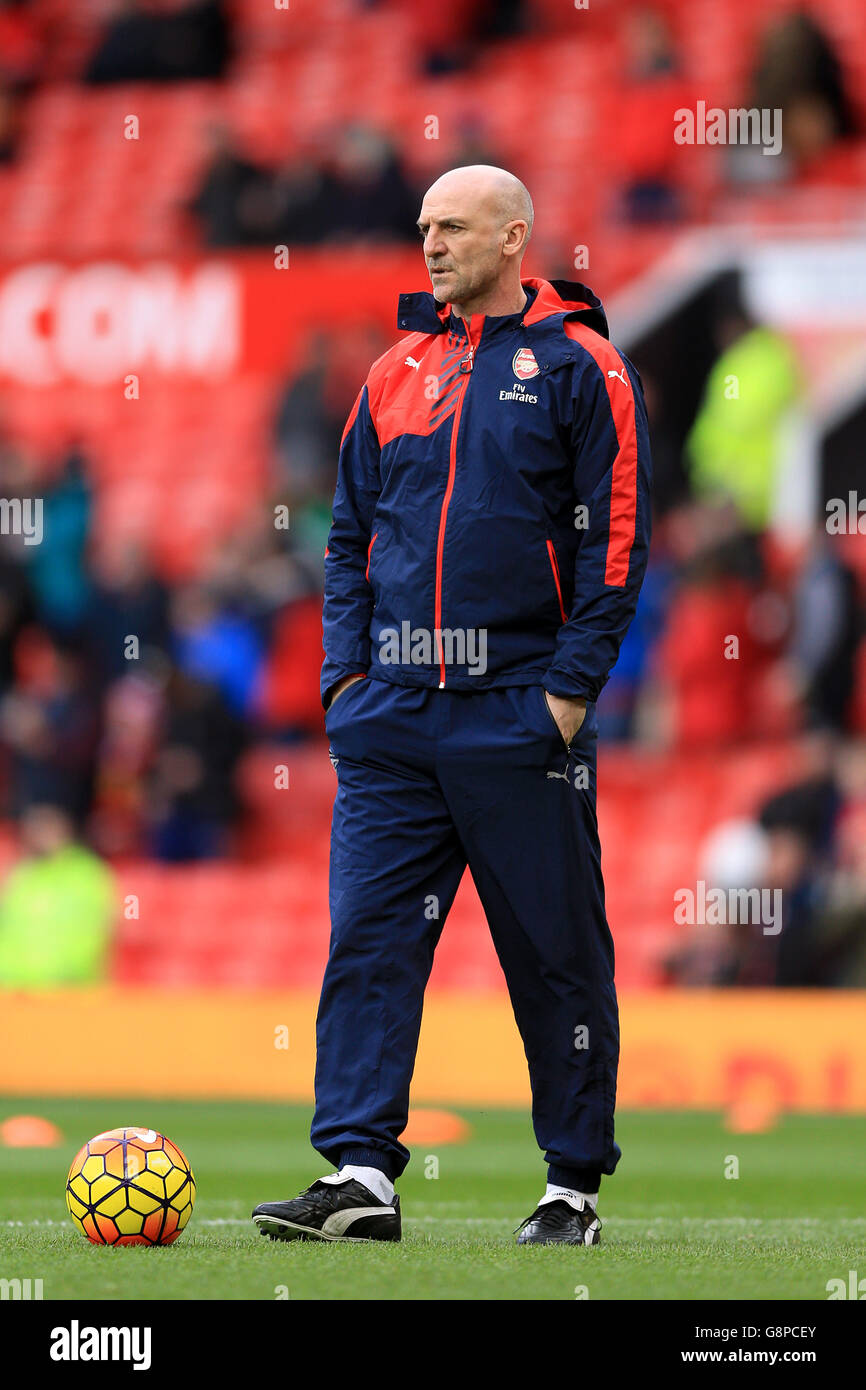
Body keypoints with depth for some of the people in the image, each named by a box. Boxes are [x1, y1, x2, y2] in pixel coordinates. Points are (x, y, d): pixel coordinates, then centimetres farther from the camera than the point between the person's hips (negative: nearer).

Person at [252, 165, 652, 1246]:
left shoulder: (577, 366, -1)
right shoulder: (395, 375, 14)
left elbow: (614, 537, -5)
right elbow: (351, 535, 18)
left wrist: (572, 685, -11)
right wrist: (347, 670, 6)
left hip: (523, 709, -4)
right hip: (393, 714, 5)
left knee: (557, 955, 2)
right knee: (367, 940, -5)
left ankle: (575, 1184, 11)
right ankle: (361, 1176, -7)